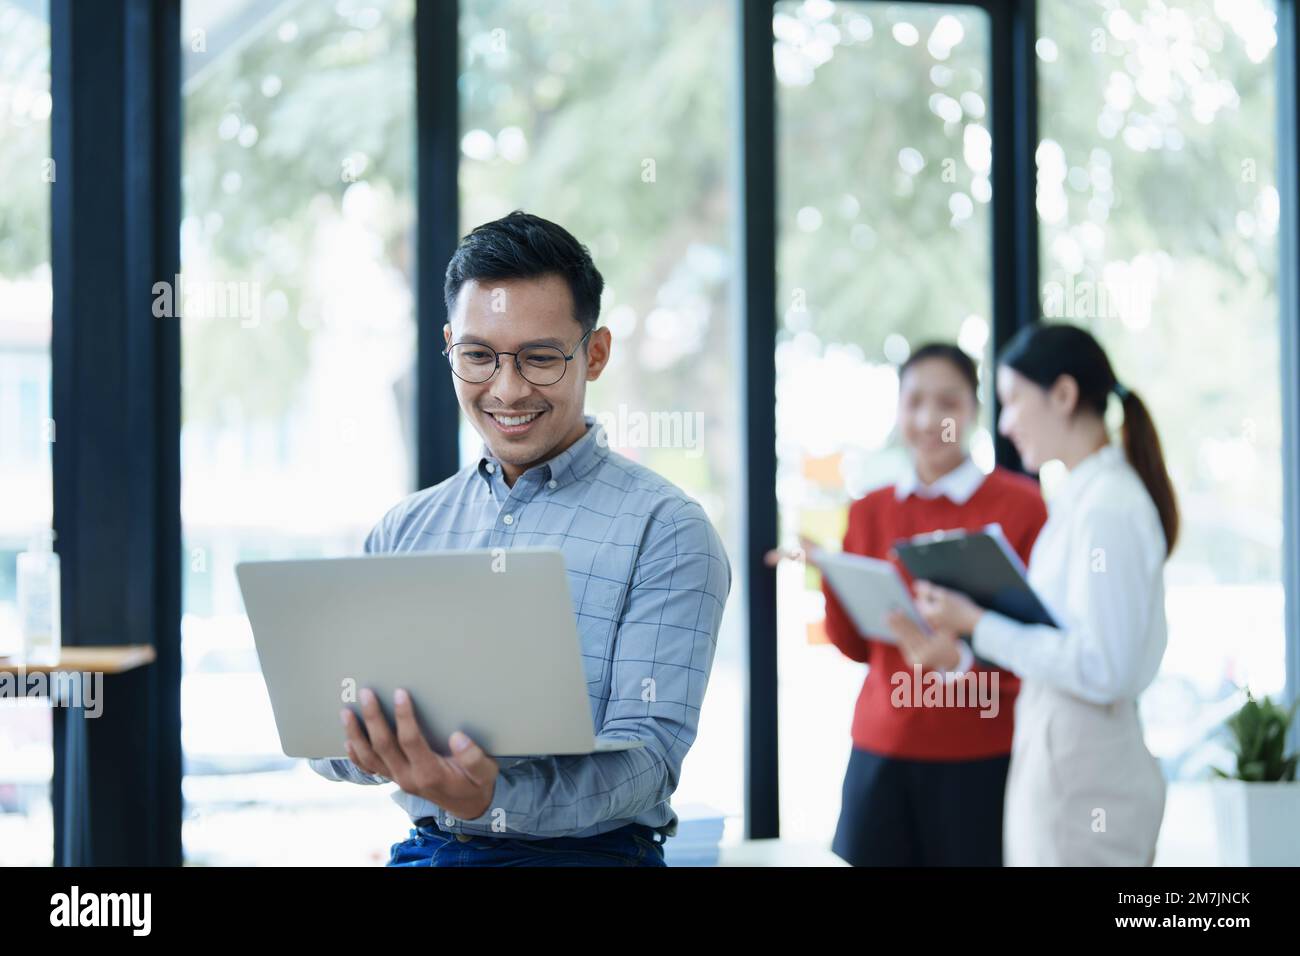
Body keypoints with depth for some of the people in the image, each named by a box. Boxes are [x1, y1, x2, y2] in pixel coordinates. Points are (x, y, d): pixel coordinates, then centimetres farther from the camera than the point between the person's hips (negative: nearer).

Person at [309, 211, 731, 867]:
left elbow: (648, 753, -10)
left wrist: (489, 794, -28)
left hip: (584, 850, -4)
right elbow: (321, 733, 11)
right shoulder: (402, 532, 15)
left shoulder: (665, 532, -1)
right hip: (425, 849, 4)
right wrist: (380, 749, -13)